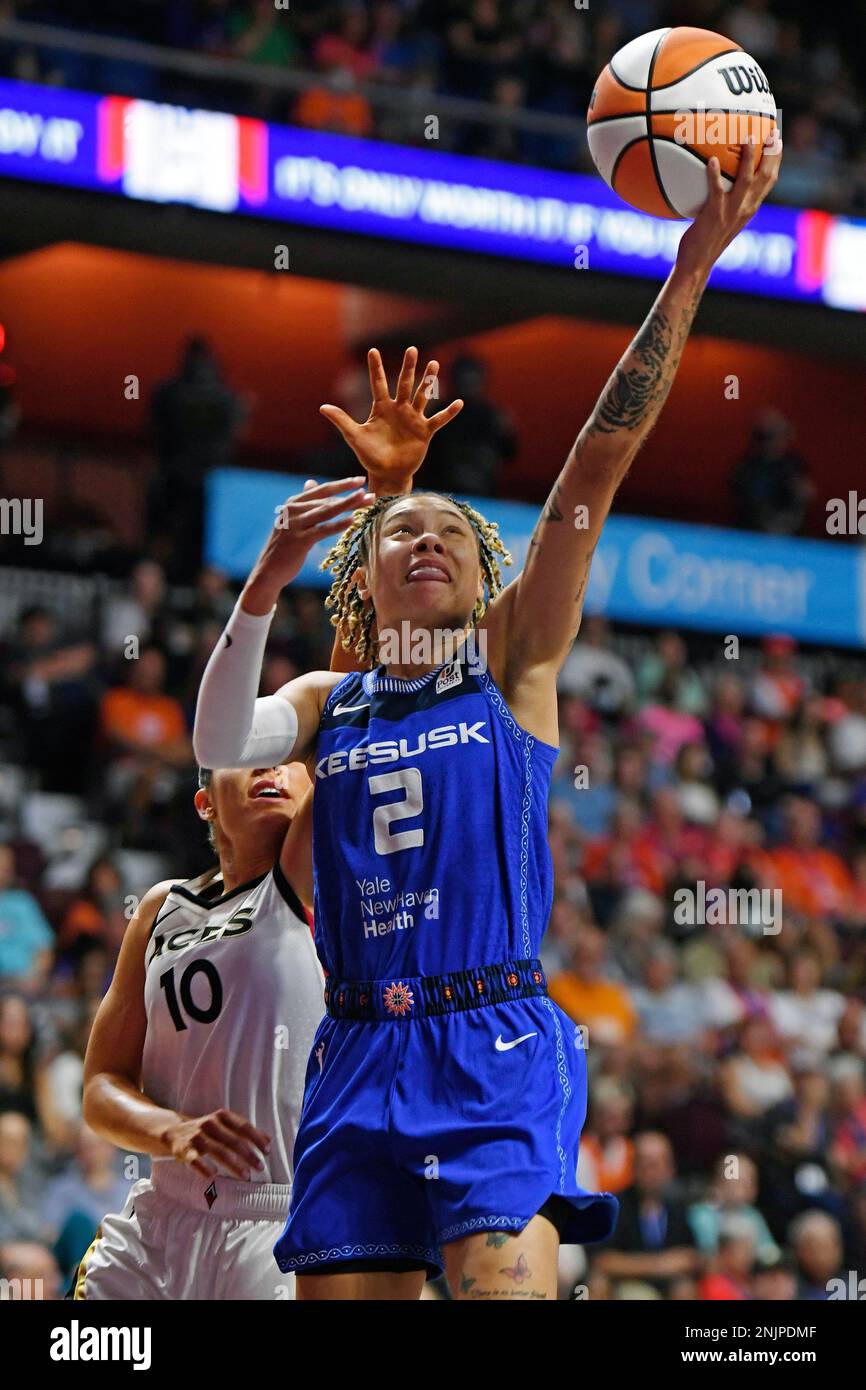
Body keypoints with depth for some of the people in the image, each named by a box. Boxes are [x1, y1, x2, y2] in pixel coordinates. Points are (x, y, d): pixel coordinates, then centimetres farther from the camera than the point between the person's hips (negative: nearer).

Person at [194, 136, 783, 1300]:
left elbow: (599, 462, 1)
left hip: (495, 1048, -3)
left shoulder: (514, 660, 10)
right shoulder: (324, 703, 18)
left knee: (508, 1286, -21)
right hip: (358, 1063, 3)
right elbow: (219, 751, -4)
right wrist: (266, 583, -16)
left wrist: (689, 275, -7)